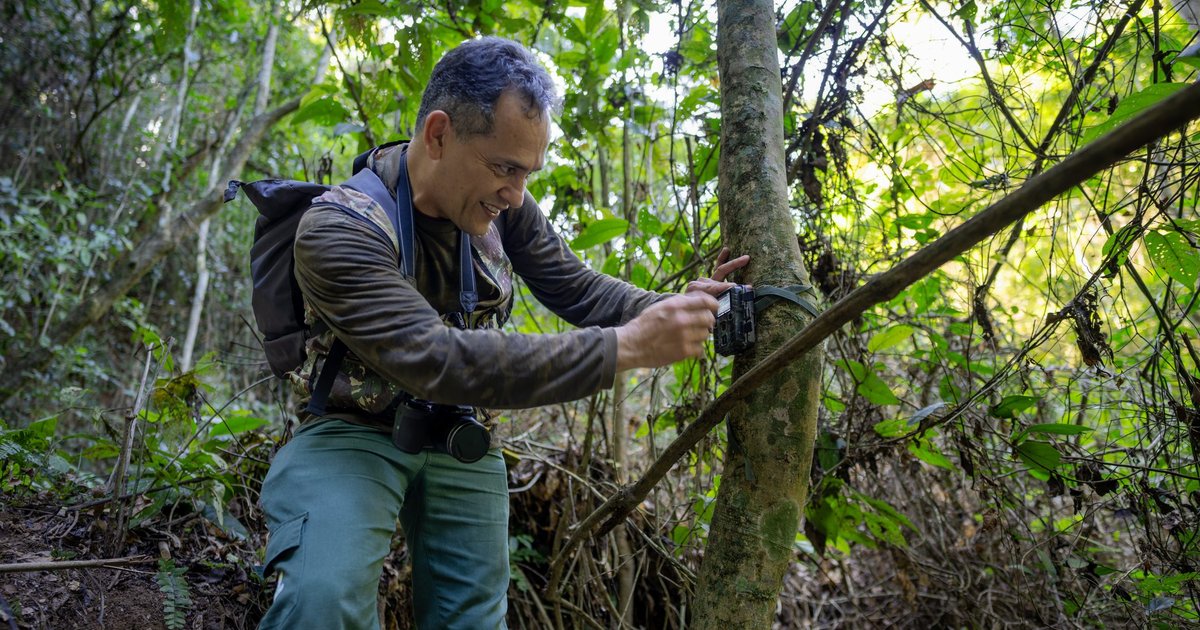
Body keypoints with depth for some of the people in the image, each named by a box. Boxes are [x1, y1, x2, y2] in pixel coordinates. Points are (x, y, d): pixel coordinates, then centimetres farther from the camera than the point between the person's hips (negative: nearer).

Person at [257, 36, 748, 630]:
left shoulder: (502, 204, -8)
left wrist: (672, 311, -19)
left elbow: (579, 289, 2)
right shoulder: (339, 228, -26)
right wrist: (627, 347, -40)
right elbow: (436, 361, -36)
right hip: (354, 432, -5)